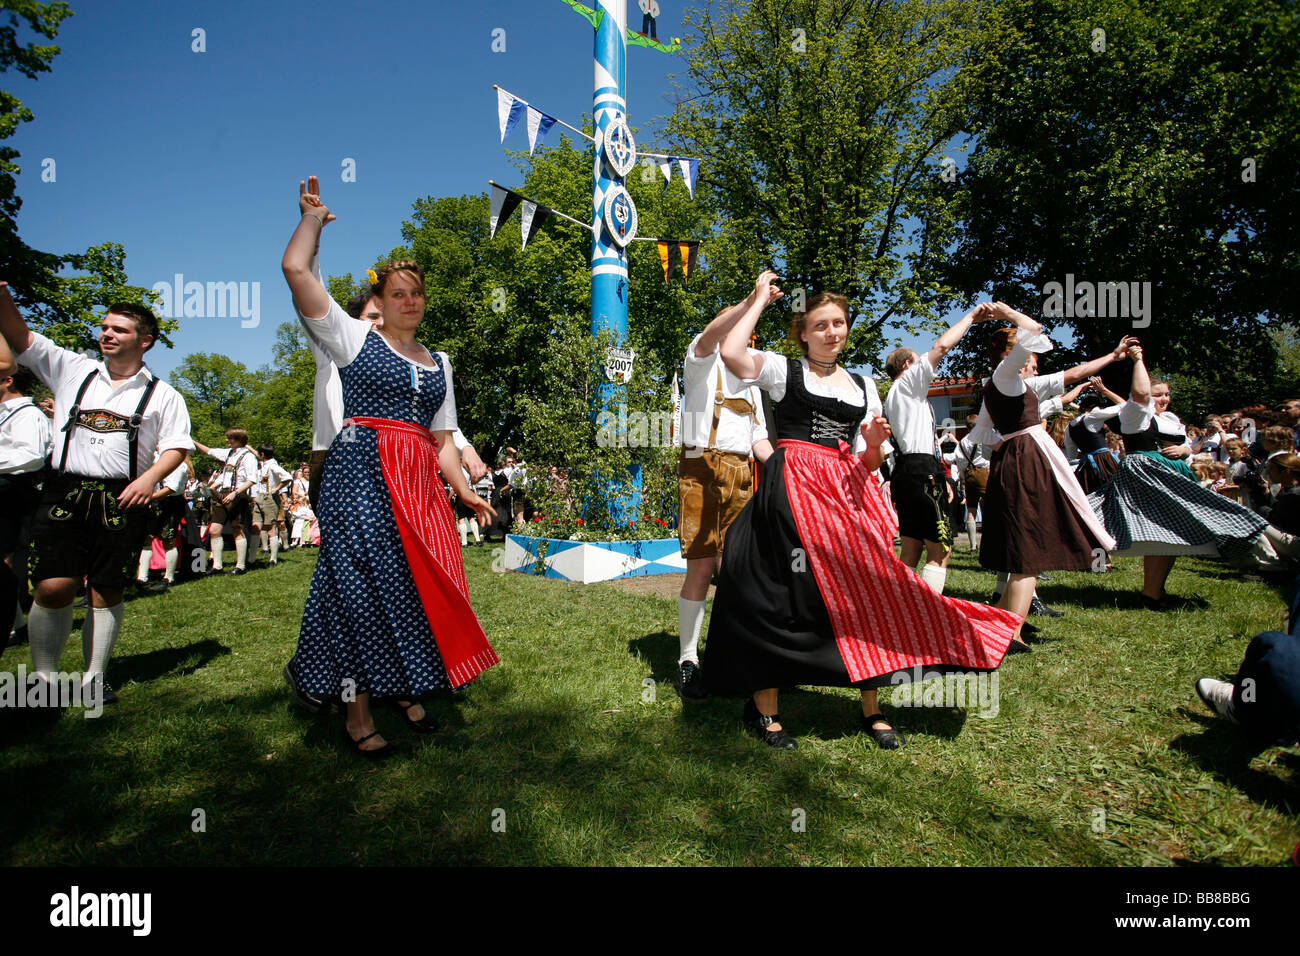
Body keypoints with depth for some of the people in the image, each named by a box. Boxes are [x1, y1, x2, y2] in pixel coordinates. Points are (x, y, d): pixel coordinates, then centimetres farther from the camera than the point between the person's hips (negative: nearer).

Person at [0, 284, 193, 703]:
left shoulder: (162, 395, 9)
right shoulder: (72, 369, 16)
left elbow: (176, 445, 3)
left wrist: (150, 477, -14)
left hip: (121, 499, -1)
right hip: (64, 492, 1)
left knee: (107, 592, 3)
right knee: (52, 588, -8)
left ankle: (94, 678, 14)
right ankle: (44, 678, 7)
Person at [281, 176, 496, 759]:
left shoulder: (439, 363, 18)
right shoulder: (354, 339, 6)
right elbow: (295, 269, -3)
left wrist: (465, 490, 9)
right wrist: (313, 217, 10)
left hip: (418, 485, 5)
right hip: (362, 475, -4)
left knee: (419, 582, 3)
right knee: (363, 580, -6)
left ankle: (406, 692, 18)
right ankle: (358, 711, 3)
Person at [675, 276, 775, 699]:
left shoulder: (750, 382, 28)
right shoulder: (703, 362, 8)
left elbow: (758, 438, 24)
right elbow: (709, 336, -17)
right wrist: (753, 300, -26)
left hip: (742, 474, 6)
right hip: (703, 466, -6)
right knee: (702, 566, -10)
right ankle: (687, 659, -1)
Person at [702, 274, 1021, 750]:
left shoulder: (863, 386, 18)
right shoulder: (785, 370, 5)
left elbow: (870, 463, 18)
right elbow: (730, 353, -14)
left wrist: (874, 443, -5)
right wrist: (759, 300, -1)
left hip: (846, 494, 5)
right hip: (792, 490, -4)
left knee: (863, 590, 2)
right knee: (782, 597, -6)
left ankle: (872, 708, 16)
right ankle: (763, 708, 8)